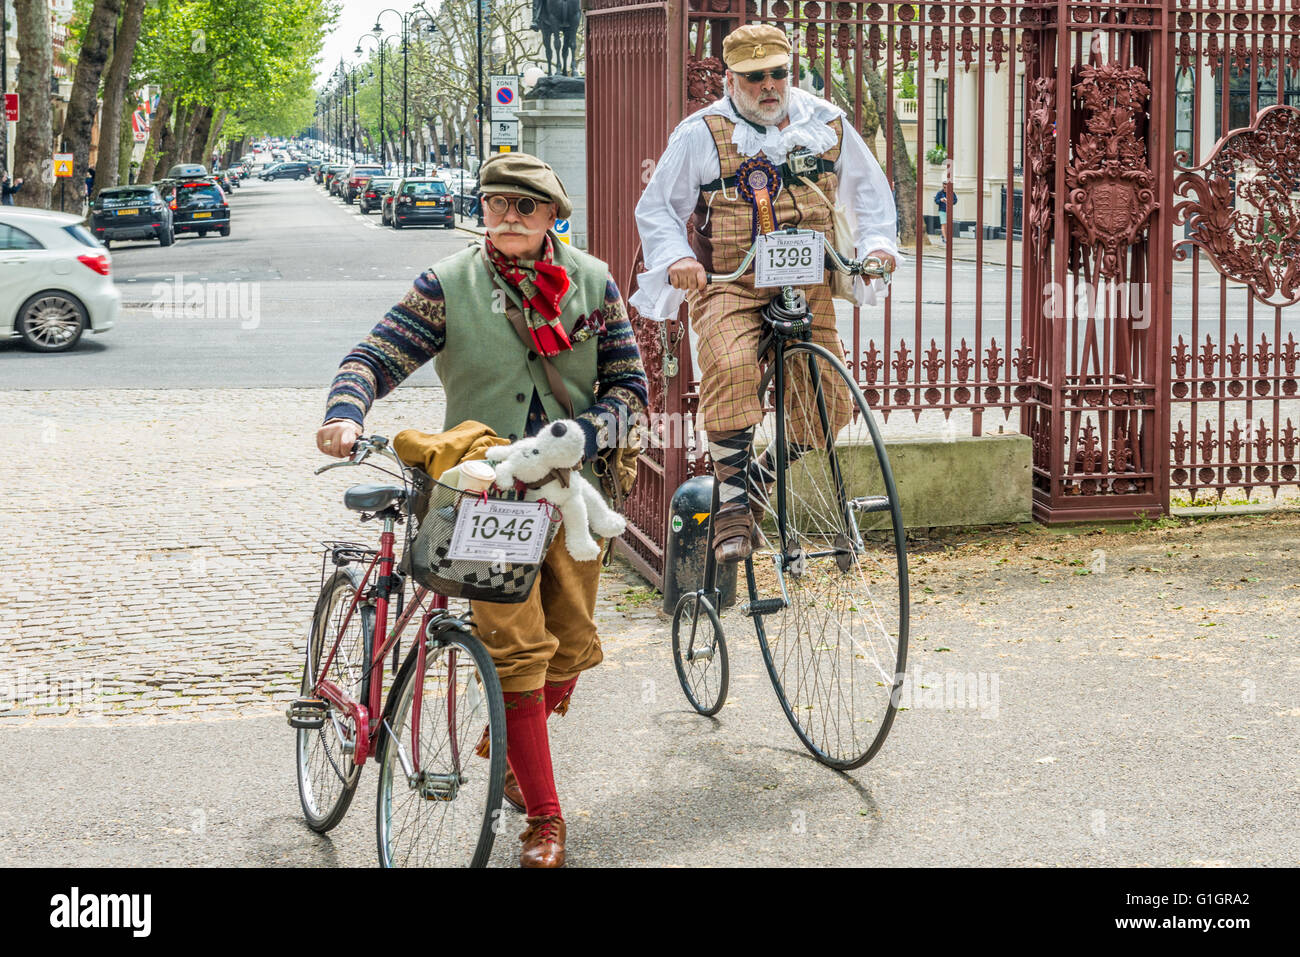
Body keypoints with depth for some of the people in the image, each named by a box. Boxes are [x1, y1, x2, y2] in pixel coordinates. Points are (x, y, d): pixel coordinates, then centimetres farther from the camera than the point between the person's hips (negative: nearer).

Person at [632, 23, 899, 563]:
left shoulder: (825, 123, 11)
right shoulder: (701, 134, 1)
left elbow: (868, 188, 21)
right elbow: (657, 208, 3)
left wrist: (877, 242, 4)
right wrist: (677, 257, -15)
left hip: (806, 287, 4)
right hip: (727, 287, -4)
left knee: (830, 407, -5)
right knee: (731, 368, -33)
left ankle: (764, 474, 24)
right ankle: (733, 503, -26)